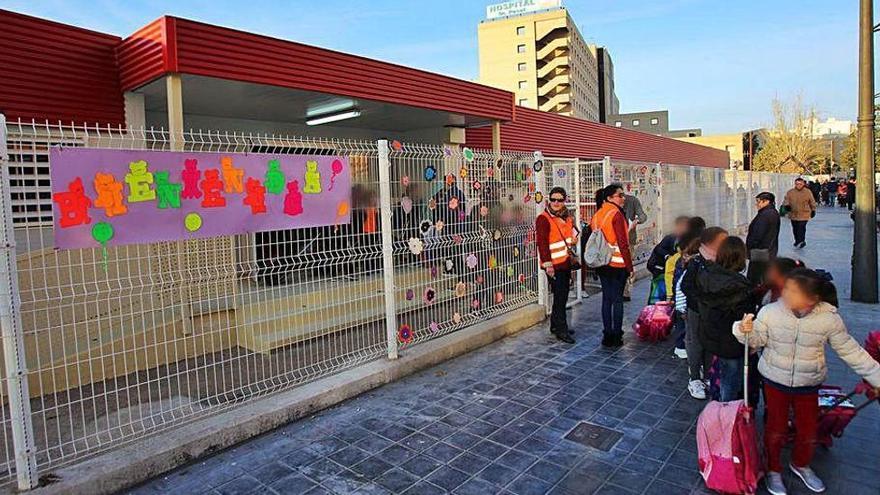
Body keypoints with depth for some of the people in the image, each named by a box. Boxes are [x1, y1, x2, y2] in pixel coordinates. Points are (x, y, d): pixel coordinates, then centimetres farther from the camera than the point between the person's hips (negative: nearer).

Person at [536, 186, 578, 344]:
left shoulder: (566, 217, 12)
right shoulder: (543, 219, -13)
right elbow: (542, 243, -19)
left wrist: (573, 238, 11)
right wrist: (547, 264, -23)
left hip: (565, 262, 8)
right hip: (554, 264, -8)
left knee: (562, 295, 14)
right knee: (559, 297, -6)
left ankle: (556, 325, 26)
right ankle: (561, 330, 2)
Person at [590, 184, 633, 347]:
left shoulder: (597, 215, 8)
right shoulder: (616, 214, -14)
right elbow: (623, 243, -16)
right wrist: (630, 266, -11)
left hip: (601, 264, 6)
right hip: (617, 264, -6)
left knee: (606, 298, 12)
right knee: (617, 299, 3)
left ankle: (607, 335, 16)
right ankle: (616, 336, 9)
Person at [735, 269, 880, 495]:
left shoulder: (829, 319, -16)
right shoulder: (770, 312, -19)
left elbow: (851, 351, -4)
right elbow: (757, 340, -9)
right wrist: (746, 331, -31)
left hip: (808, 385, 1)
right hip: (775, 381, -1)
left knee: (808, 431, 18)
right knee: (776, 429, 12)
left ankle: (800, 464, 48)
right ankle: (773, 470, 37)